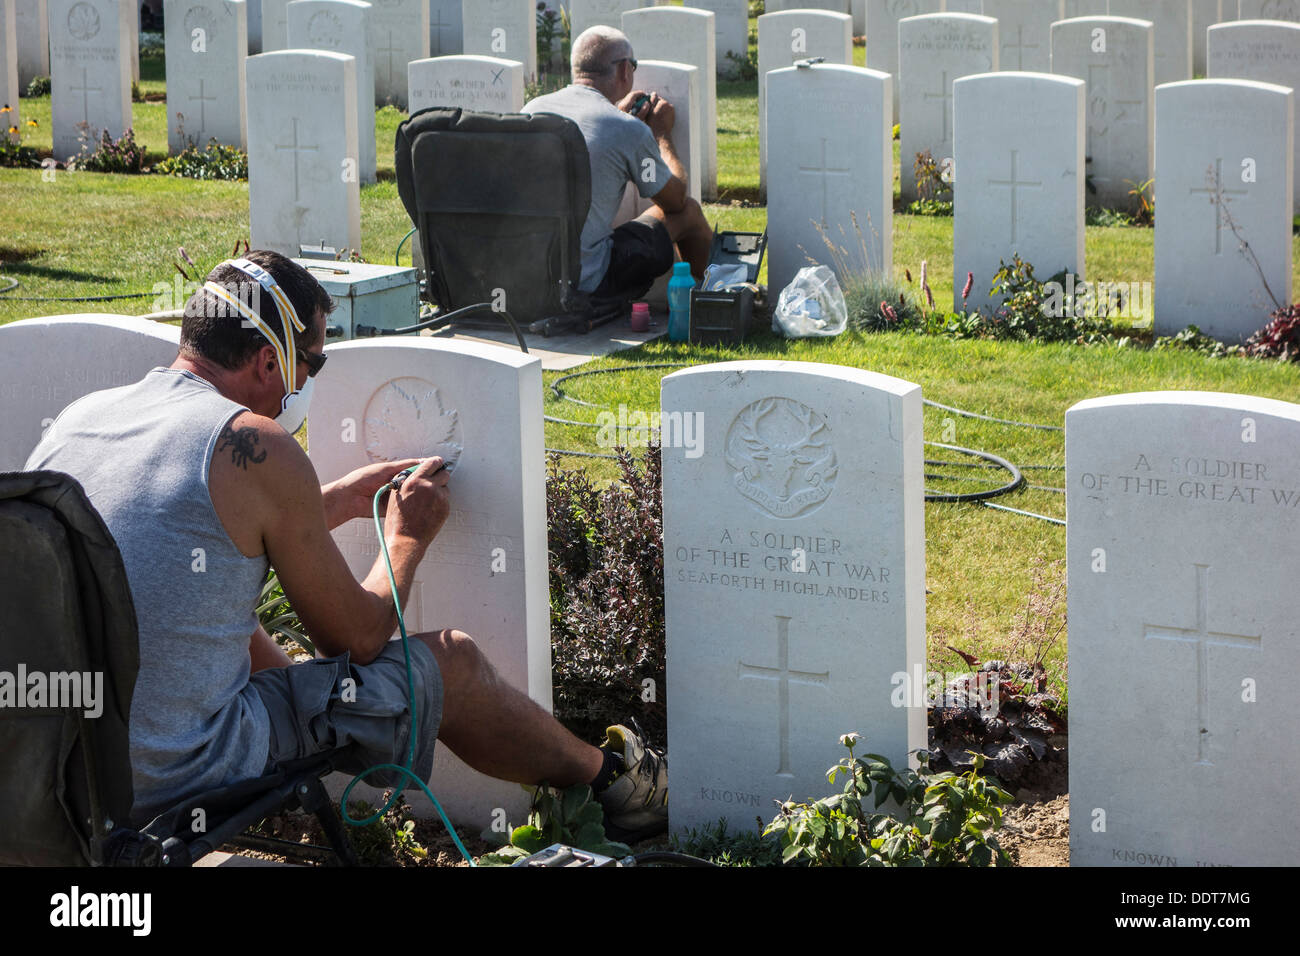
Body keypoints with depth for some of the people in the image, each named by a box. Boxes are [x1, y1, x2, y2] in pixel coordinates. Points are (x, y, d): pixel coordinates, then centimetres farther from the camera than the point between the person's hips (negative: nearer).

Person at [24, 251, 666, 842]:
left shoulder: (79, 416, 7)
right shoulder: (255, 445, -14)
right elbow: (357, 637, -3)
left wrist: (336, 503, 30)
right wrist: (409, 535, 17)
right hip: (180, 779, -7)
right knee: (451, 659, 11)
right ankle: (606, 776, 35)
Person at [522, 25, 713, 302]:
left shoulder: (533, 108, 5)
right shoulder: (630, 131, -13)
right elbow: (676, 200, 5)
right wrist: (662, 134, 19)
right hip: (589, 284, -7)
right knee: (689, 212, 16)